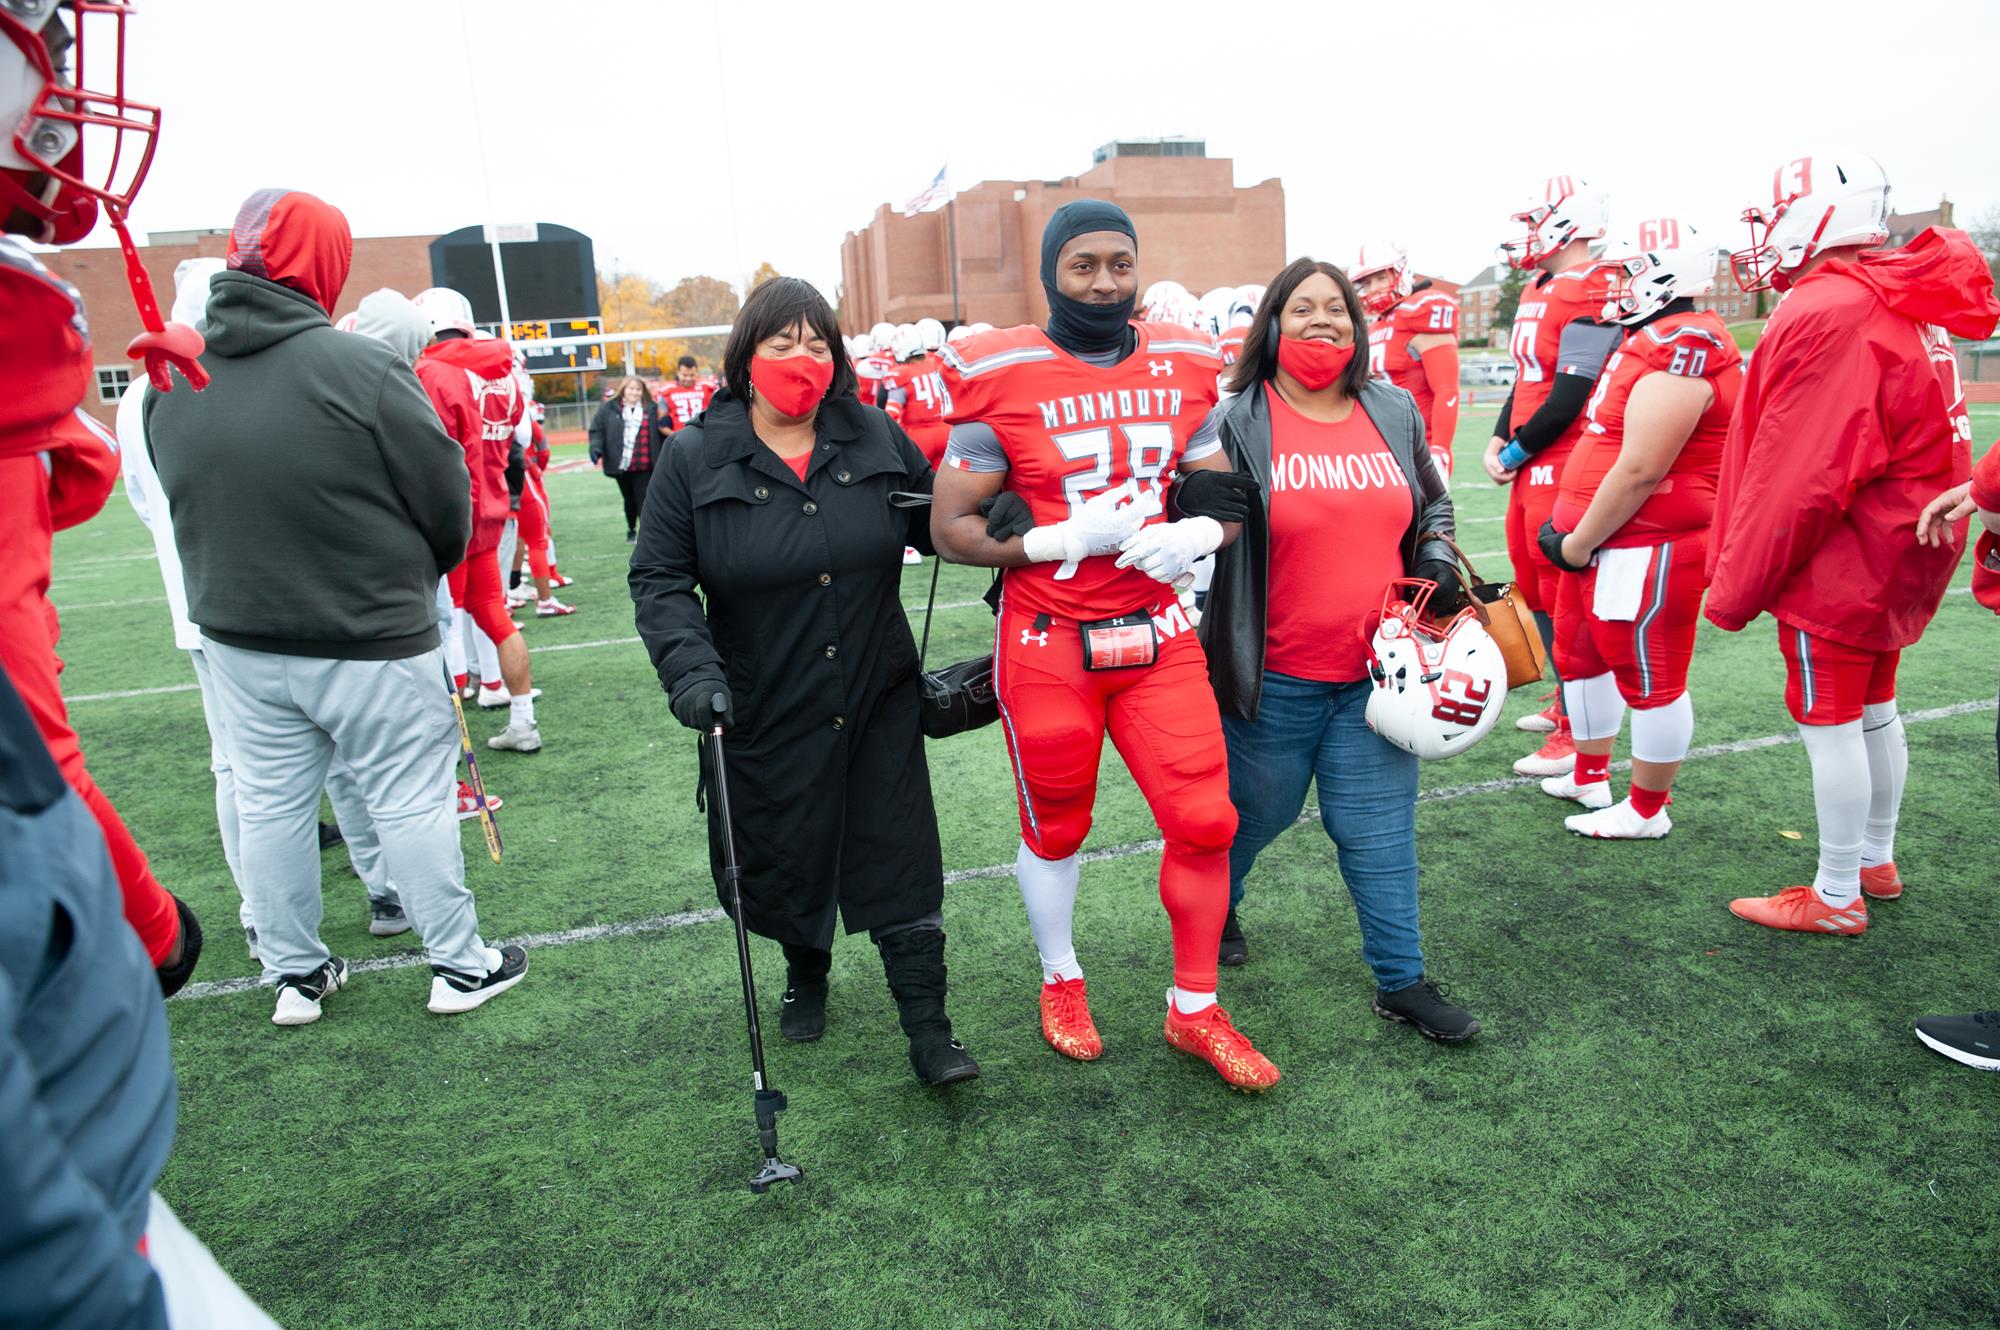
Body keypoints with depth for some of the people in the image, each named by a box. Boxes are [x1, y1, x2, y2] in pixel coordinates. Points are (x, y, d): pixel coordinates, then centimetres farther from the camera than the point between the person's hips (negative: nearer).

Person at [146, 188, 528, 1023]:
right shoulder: (357, 367, -19)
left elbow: (182, 500, 11)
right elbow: (447, 499, -12)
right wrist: (416, 573, 7)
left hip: (238, 638, 6)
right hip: (372, 641, -5)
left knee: (269, 803, 16)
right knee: (411, 801, 6)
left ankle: (296, 974, 29)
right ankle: (460, 964, 19)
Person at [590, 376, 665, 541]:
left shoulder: (650, 410, 2)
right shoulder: (609, 408, 1)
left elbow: (661, 434, 4)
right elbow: (597, 430, -1)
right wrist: (596, 449, -12)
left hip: (643, 466, -2)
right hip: (621, 465, 2)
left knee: (643, 500, -7)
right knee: (629, 500, 17)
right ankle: (631, 530, 35)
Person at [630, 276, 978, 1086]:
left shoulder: (875, 437, -1)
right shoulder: (696, 457, -5)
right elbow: (658, 579, -5)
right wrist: (689, 668, -20)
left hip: (878, 701, 1)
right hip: (765, 712, 0)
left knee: (900, 864, 2)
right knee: (787, 859, 15)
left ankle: (929, 1033, 14)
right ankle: (806, 975, 45)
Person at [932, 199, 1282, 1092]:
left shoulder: (1180, 370, 4)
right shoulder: (1002, 380, -9)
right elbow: (950, 527, -8)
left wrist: (1194, 535, -11)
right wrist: (1056, 540, -21)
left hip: (1157, 635, 4)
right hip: (1049, 646, -3)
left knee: (1204, 821, 2)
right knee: (1056, 828, 14)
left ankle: (1195, 1009, 25)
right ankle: (1061, 983, 41)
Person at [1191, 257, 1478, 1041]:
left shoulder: (1396, 413, 8)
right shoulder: (1239, 424, -6)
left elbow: (1434, 505, 22)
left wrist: (1439, 558, 4)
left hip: (1375, 673, 4)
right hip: (1274, 679, -3)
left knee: (1380, 828, 9)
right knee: (1255, 812, 15)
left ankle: (1402, 981, 22)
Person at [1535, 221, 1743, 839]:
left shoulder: (1680, 349, -20)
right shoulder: (1648, 340, 13)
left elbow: (1640, 470, -25)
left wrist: (1578, 542, -16)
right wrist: (1568, 528, 15)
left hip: (1649, 549, -11)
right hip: (1605, 545, 11)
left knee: (1650, 678, 3)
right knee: (1579, 652, 22)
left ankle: (1647, 810, 19)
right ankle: (1590, 776, 39)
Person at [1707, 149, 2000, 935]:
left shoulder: (1827, 315, -22)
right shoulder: (1903, 306, 9)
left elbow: (1796, 479, -23)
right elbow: (1911, 450, 12)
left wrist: (1734, 592, -14)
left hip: (1839, 564, -10)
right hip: (1898, 550, 10)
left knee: (1829, 721, 1)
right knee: (1874, 709, 20)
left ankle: (1837, 900, 14)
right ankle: (1877, 862, 36)